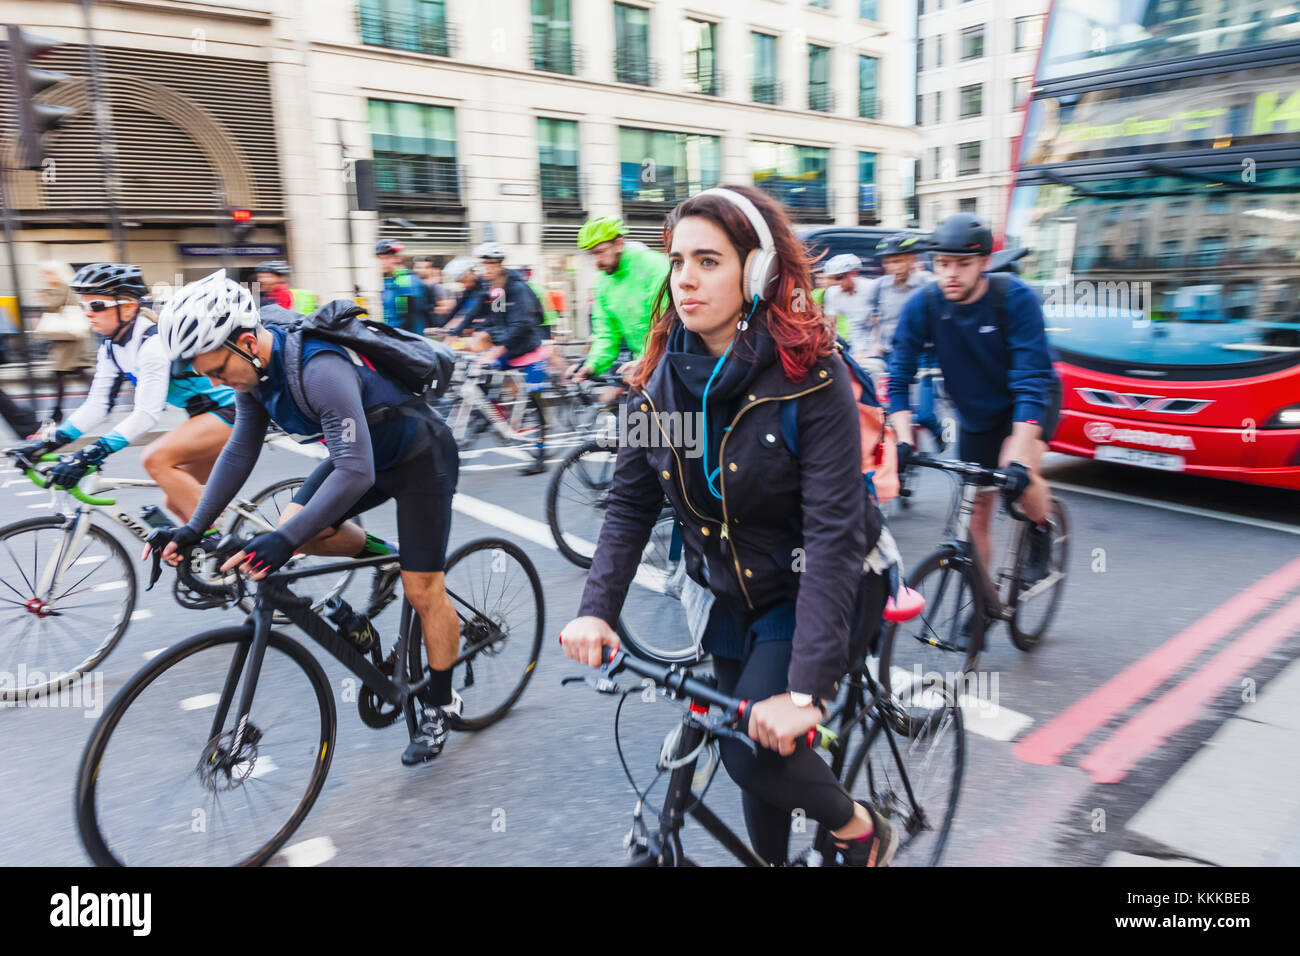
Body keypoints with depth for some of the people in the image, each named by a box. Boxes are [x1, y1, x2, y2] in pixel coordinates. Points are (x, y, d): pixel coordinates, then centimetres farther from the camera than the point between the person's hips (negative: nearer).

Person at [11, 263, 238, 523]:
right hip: (203, 413, 9)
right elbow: (97, 405, 6)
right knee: (176, 502, 8)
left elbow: (146, 414, -29)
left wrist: (88, 456, -33)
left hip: (230, 408, -9)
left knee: (156, 459, -25)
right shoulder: (112, 348, 4)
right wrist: (49, 442, -4)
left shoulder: (154, 341, -24)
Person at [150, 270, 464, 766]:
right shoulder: (253, 368, -9)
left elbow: (356, 473, -39)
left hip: (421, 455, -8)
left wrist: (285, 541, -44)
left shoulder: (320, 370, -35)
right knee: (298, 525, -10)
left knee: (422, 591, -5)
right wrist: (194, 527, -5)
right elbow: (240, 451, 1)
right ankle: (382, 558, 17)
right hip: (366, 452, 8)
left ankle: (441, 703, 14)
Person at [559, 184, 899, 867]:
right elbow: (630, 504, -5)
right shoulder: (663, 376, -6)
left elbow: (833, 534, -29)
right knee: (749, 757, 13)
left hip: (811, 593, -5)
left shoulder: (811, 377, -22)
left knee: (755, 749, -19)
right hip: (728, 598, 5)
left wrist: (806, 686, -35)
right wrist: (596, 608, -20)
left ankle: (862, 830, 12)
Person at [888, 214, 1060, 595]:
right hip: (976, 414, 3)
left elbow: (1032, 380, -32)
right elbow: (898, 375, -18)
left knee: (1016, 476, -31)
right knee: (976, 515, 3)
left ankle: (1041, 531, 3)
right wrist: (904, 439, -33)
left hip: (1031, 401, -3)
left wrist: (1019, 458, -42)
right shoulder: (921, 307, -19)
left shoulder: (1016, 298, -27)